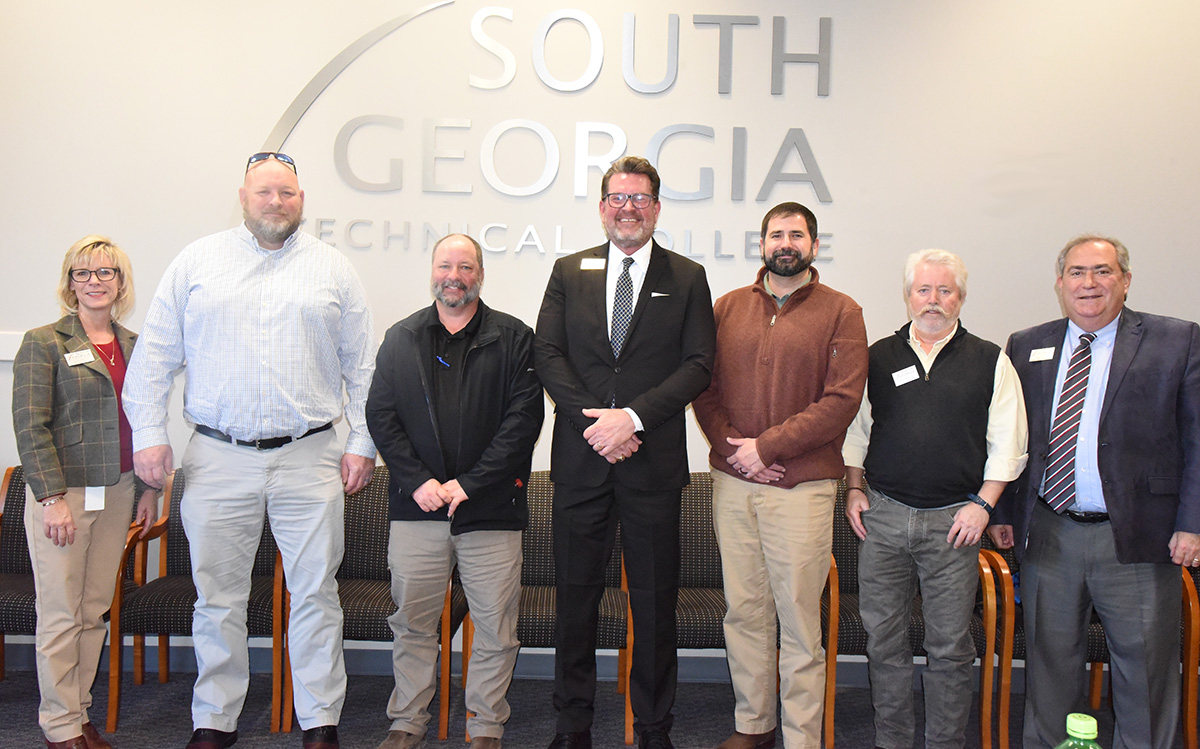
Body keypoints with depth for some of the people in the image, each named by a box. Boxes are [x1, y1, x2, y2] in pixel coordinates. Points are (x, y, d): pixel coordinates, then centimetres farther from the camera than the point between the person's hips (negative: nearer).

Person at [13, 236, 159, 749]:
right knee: (61, 615, 1)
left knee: (96, 610, 10)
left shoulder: (133, 345, 12)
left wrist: (149, 489, 12)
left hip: (117, 493, 5)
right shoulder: (44, 342, -3)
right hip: (64, 493, -5)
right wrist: (53, 499, -14)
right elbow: (30, 427, -8)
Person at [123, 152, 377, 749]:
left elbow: (363, 365, 8)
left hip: (309, 459, 0)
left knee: (315, 593, 2)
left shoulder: (332, 268, 9)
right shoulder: (196, 262, 9)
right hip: (217, 458, 1)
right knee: (217, 595, 8)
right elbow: (154, 356, 8)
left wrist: (363, 444, 2)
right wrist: (149, 433, 1)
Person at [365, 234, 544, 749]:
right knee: (412, 620, 8)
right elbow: (380, 416, 7)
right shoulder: (401, 339, 12)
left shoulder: (514, 339, 3)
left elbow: (524, 419, -4)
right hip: (416, 503, 2)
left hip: (491, 509, -2)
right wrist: (417, 480, -6)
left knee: (495, 625, 3)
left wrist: (469, 484, -10)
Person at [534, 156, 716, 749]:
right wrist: (595, 422, -11)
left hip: (654, 460, -1)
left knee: (655, 599, 6)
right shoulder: (569, 271, 10)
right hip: (580, 457, 1)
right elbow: (547, 355, 2)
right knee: (575, 594, 9)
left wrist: (631, 417, -14)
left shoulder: (687, 278, 6)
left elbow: (698, 365, -3)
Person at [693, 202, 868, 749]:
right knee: (743, 610, 8)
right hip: (732, 483, 3)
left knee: (798, 618, 0)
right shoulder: (728, 307, 12)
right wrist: (731, 446, -6)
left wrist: (766, 446, -11)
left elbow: (841, 400, -7)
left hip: (802, 486, -3)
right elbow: (704, 387, 9)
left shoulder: (841, 313, 2)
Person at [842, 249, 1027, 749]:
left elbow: (1007, 444, 3)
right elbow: (855, 429, 14)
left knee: (950, 645, 4)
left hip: (954, 520, -2)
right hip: (882, 514, 2)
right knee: (883, 638, 7)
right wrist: (854, 489, 5)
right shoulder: (878, 357, 9)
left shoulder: (989, 361, 4)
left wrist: (982, 505, -5)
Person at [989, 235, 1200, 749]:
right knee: (1050, 662, 13)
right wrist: (1002, 512, 6)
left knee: (1145, 666, 7)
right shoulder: (1026, 347, 9)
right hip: (1048, 534, 3)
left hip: (1136, 537, -2)